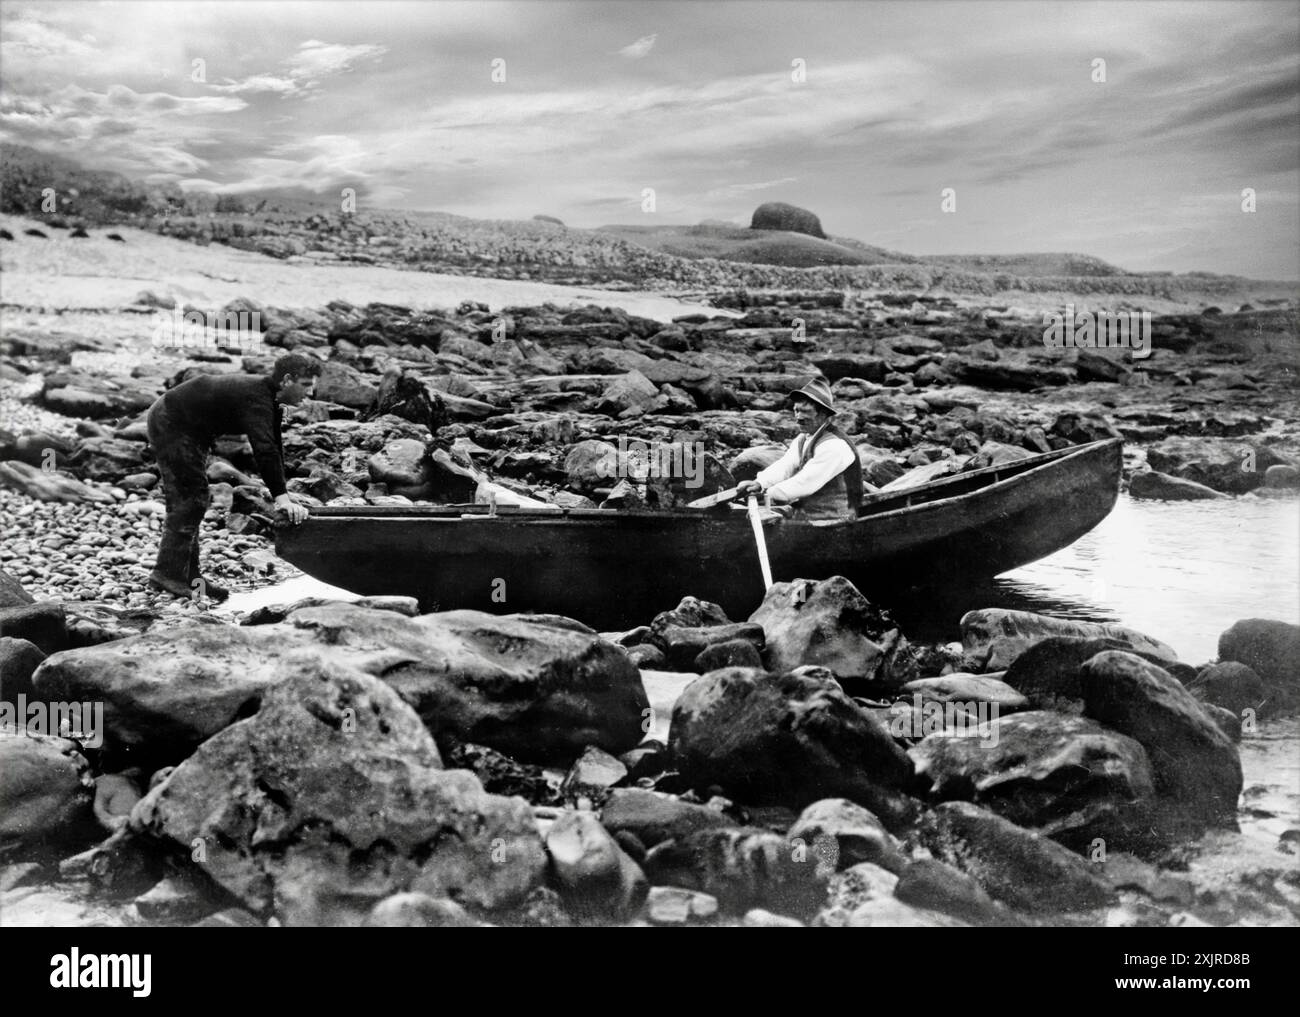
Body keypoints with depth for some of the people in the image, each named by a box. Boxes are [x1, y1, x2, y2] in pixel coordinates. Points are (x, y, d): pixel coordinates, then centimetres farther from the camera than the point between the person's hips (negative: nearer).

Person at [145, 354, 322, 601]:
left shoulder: (267, 396, 4)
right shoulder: (256, 398, -27)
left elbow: (273, 448, 8)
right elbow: (264, 449, -38)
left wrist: (283, 496, 4)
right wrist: (281, 497, -42)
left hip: (190, 429, 11)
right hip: (171, 424, -10)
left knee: (192, 499, 10)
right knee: (190, 498, -11)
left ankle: (189, 576, 13)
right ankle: (168, 573, -9)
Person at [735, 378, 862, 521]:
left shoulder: (834, 445, -15)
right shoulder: (802, 440, 13)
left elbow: (806, 482, -20)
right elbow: (783, 467, -1)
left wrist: (766, 494, -20)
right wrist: (759, 483, -20)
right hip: (803, 519, 7)